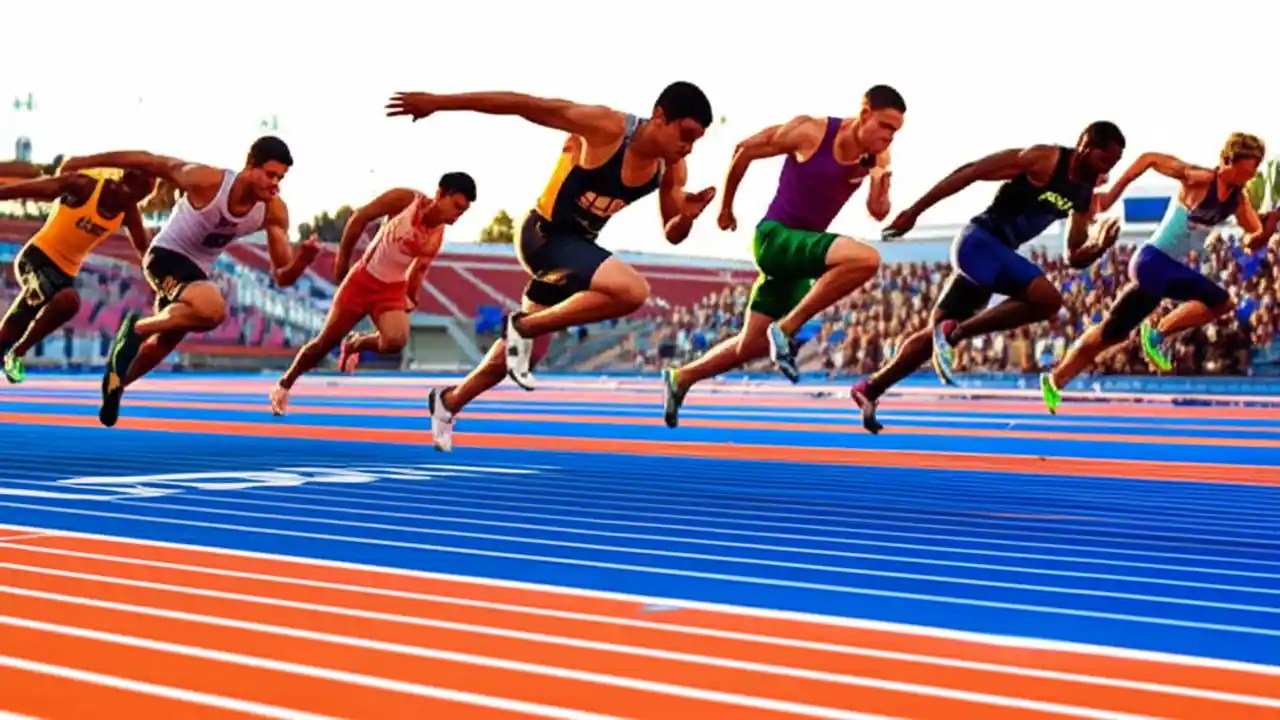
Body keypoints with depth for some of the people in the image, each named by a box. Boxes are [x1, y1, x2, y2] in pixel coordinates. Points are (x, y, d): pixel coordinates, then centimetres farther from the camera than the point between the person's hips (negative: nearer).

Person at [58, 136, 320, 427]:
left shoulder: (274, 212, -16)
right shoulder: (208, 181, -29)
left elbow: (282, 276, -13)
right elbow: (147, 161, -19)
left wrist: (302, 258, -37)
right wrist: (85, 162, -12)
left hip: (196, 271, 7)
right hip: (167, 257, -7)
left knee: (164, 343, 26)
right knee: (213, 309, -36)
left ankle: (115, 384, 53)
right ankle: (137, 329, -13)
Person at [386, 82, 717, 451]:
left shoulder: (672, 169, -7)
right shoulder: (606, 128, -27)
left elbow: (671, 235, 5)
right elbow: (521, 104, -23)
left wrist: (687, 217, -21)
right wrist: (438, 102, -22)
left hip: (578, 243, 8)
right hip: (544, 236, -8)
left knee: (528, 348, 20)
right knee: (633, 290, -30)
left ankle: (449, 401, 44)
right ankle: (524, 326, -13)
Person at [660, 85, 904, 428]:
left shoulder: (878, 156, 0)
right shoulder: (810, 132, -16)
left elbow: (879, 213, 5)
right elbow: (745, 150, -4)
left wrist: (880, 185, -18)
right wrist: (726, 206, 7)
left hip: (800, 246, 7)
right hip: (774, 237, -7)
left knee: (752, 346, 15)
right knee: (865, 258, -31)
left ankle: (681, 378, 35)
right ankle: (786, 328, -20)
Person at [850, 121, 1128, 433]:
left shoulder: (1085, 195, 10)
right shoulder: (1043, 160, -14)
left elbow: (1074, 257, 14)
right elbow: (970, 172, -14)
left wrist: (1099, 246, -11)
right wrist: (913, 212, -14)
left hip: (998, 251, 9)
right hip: (979, 240, -9)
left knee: (937, 332, 14)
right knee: (1047, 299, -24)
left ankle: (869, 389, 26)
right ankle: (954, 333, -15)